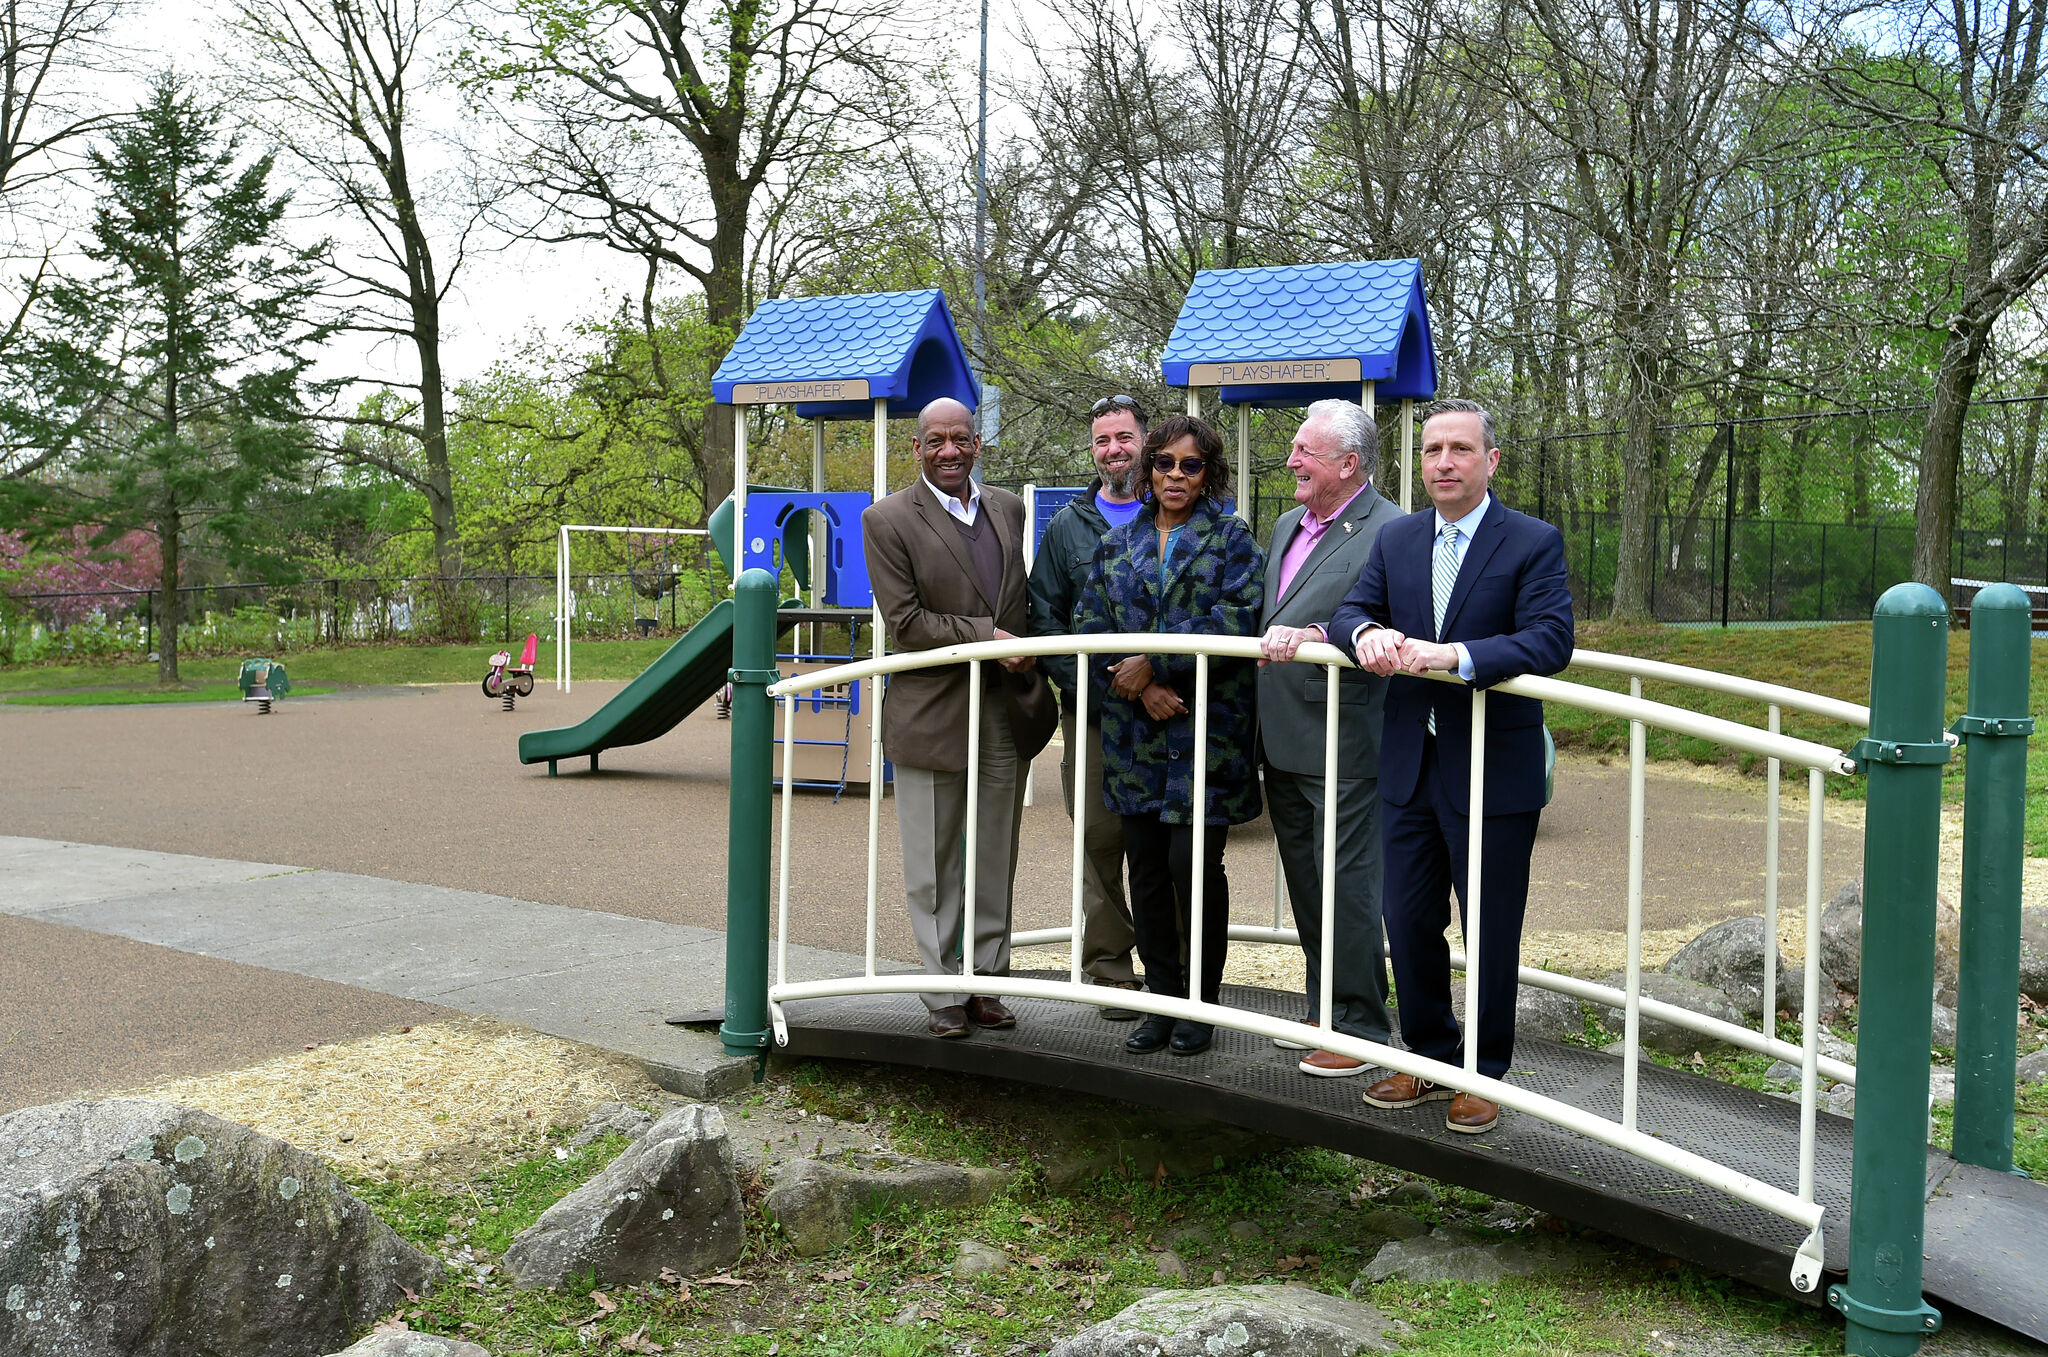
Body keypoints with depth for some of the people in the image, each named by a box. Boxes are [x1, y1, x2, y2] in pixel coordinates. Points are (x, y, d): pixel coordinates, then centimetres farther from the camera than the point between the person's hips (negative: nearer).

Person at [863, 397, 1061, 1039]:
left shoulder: (1007, 508, 11)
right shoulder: (887, 520, -6)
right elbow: (904, 623, -12)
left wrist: (1031, 667, 6)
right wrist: (987, 636, -16)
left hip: (1007, 715, 5)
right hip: (931, 716, -4)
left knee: (995, 864, 11)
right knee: (934, 868, 5)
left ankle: (986, 984, 22)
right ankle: (944, 995, 15)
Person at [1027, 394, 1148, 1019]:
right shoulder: (1067, 526, 12)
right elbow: (1044, 617, 10)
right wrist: (1086, 686, -4)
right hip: (1091, 711, 2)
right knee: (1099, 838, 2)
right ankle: (1112, 969, 11)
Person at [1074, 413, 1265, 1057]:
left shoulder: (1231, 539, 3)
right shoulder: (1118, 544, 13)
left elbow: (1235, 621, -12)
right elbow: (1088, 623, 6)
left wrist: (1153, 663, -14)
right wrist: (1139, 687, -9)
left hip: (1205, 727, -4)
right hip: (1135, 731, 4)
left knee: (1195, 865, -4)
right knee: (1146, 868, 7)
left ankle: (1201, 1004, 13)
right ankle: (1162, 1000, 18)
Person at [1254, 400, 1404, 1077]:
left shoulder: (1389, 532, -12)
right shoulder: (1288, 526, 16)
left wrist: (1315, 637, -36)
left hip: (1343, 747, -9)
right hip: (1282, 743, 9)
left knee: (1348, 888, -3)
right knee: (1306, 886, 17)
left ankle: (1361, 1029, 9)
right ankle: (1322, 1009, 30)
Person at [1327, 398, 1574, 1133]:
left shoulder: (1533, 543, -7)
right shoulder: (1396, 540, 9)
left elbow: (1550, 639, -19)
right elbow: (1350, 608, 5)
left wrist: (1452, 655, -31)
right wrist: (1367, 633, -19)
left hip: (1494, 772, -5)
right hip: (1410, 767, 5)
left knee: (1491, 931, 6)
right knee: (1409, 921, 13)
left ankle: (1484, 1074, 22)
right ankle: (1430, 1058, 30)